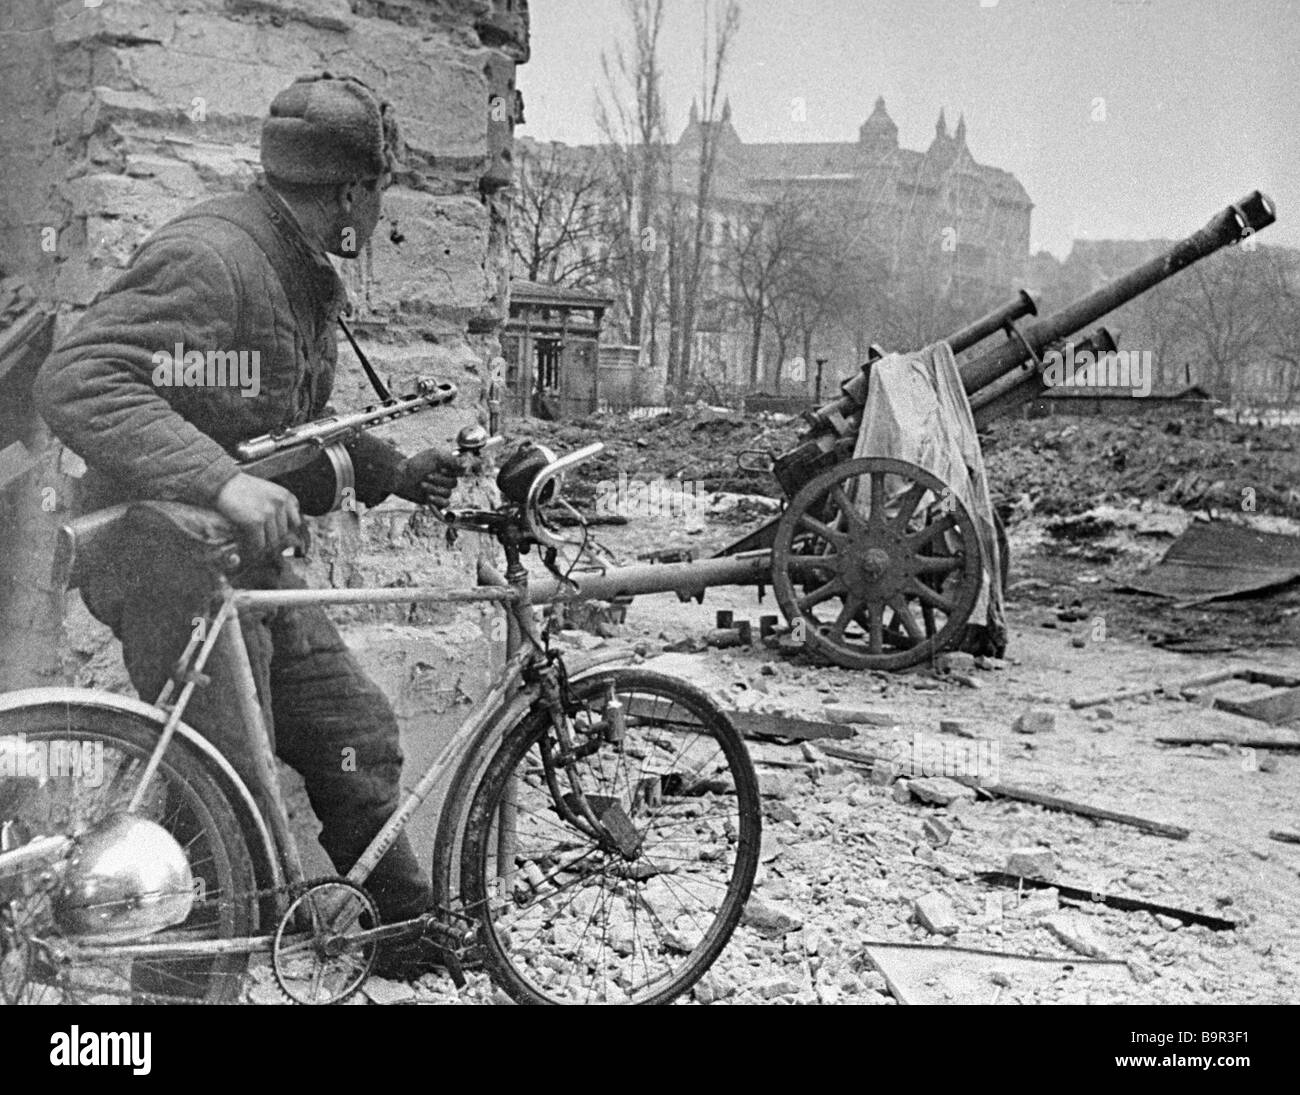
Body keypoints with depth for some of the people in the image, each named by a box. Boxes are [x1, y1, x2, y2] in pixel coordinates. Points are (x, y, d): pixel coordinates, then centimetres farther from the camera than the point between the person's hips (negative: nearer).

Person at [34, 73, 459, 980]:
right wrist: (221, 479, -43)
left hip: (247, 554, 10)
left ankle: (412, 933, 28)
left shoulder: (306, 275, 12)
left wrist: (391, 471, 17)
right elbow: (77, 382, -33)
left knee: (356, 737, 13)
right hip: (167, 554, -10)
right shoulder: (211, 258, -21)